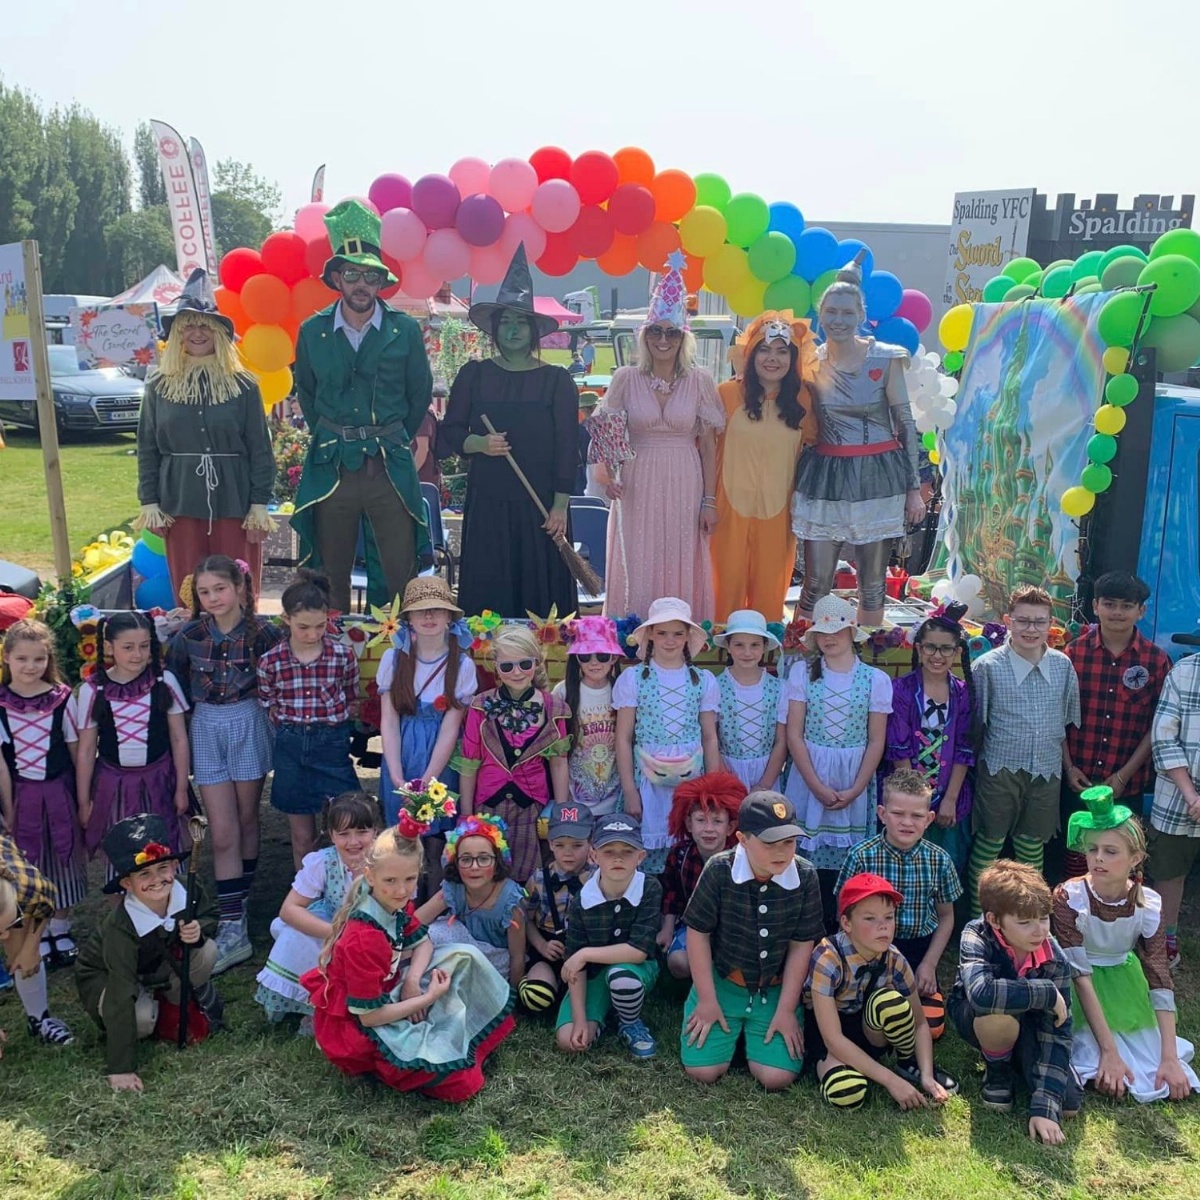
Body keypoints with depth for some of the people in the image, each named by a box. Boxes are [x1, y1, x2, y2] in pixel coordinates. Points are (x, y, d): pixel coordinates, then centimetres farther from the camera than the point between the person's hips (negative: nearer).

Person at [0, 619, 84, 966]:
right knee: (29, 861, 9)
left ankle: (61, 929, 26)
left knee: (63, 853, 10)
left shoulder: (62, 698, -6)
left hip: (59, 790, 0)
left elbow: (75, 748, 0)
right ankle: (39, 933, 24)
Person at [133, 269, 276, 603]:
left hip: (234, 503, -1)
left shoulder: (243, 385, 2)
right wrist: (149, 504, 2)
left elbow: (260, 449, 1)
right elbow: (147, 449, 9)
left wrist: (260, 505, -4)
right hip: (180, 504, 2)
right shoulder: (159, 386, 7)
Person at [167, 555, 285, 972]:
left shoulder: (263, 632, -10)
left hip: (249, 726, -1)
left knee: (246, 820, 13)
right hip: (207, 730, 1)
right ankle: (233, 929, 2)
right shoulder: (188, 636, -6)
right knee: (222, 833, -2)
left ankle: (239, 902, 33)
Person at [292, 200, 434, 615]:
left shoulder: (405, 331, 0)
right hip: (330, 467, 2)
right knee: (331, 578, 8)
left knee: (402, 577, -1)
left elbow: (420, 394, 11)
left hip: (390, 467, -1)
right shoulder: (313, 332, 4)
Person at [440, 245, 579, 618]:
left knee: (541, 590, 0)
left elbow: (567, 447, -1)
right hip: (486, 502, 2)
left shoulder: (557, 381, 2)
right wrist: (478, 443, -13)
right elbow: (448, 432, 9)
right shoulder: (474, 375, 8)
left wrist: (560, 506, -8)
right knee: (485, 591, 2)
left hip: (540, 505, -1)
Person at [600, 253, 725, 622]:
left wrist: (709, 501, 0)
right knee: (637, 570, 3)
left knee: (681, 571, 5)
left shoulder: (700, 381, 2)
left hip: (685, 488, 0)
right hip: (636, 486, 0)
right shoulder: (626, 379, 2)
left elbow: (708, 445, 3)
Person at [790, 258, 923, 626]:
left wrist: (914, 488, -2)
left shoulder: (886, 359, -3)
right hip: (825, 478, 1)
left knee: (872, 581, 8)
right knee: (816, 580, 1)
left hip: (878, 476, -1)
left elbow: (906, 424, 0)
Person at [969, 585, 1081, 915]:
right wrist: (979, 761, -5)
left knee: (1032, 847, 15)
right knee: (988, 844, 7)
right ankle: (977, 919, 20)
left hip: (1046, 772, 3)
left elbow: (1067, 721, 11)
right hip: (1000, 769, -3)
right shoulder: (987, 666, -9)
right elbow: (974, 722, -3)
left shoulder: (1063, 665, 2)